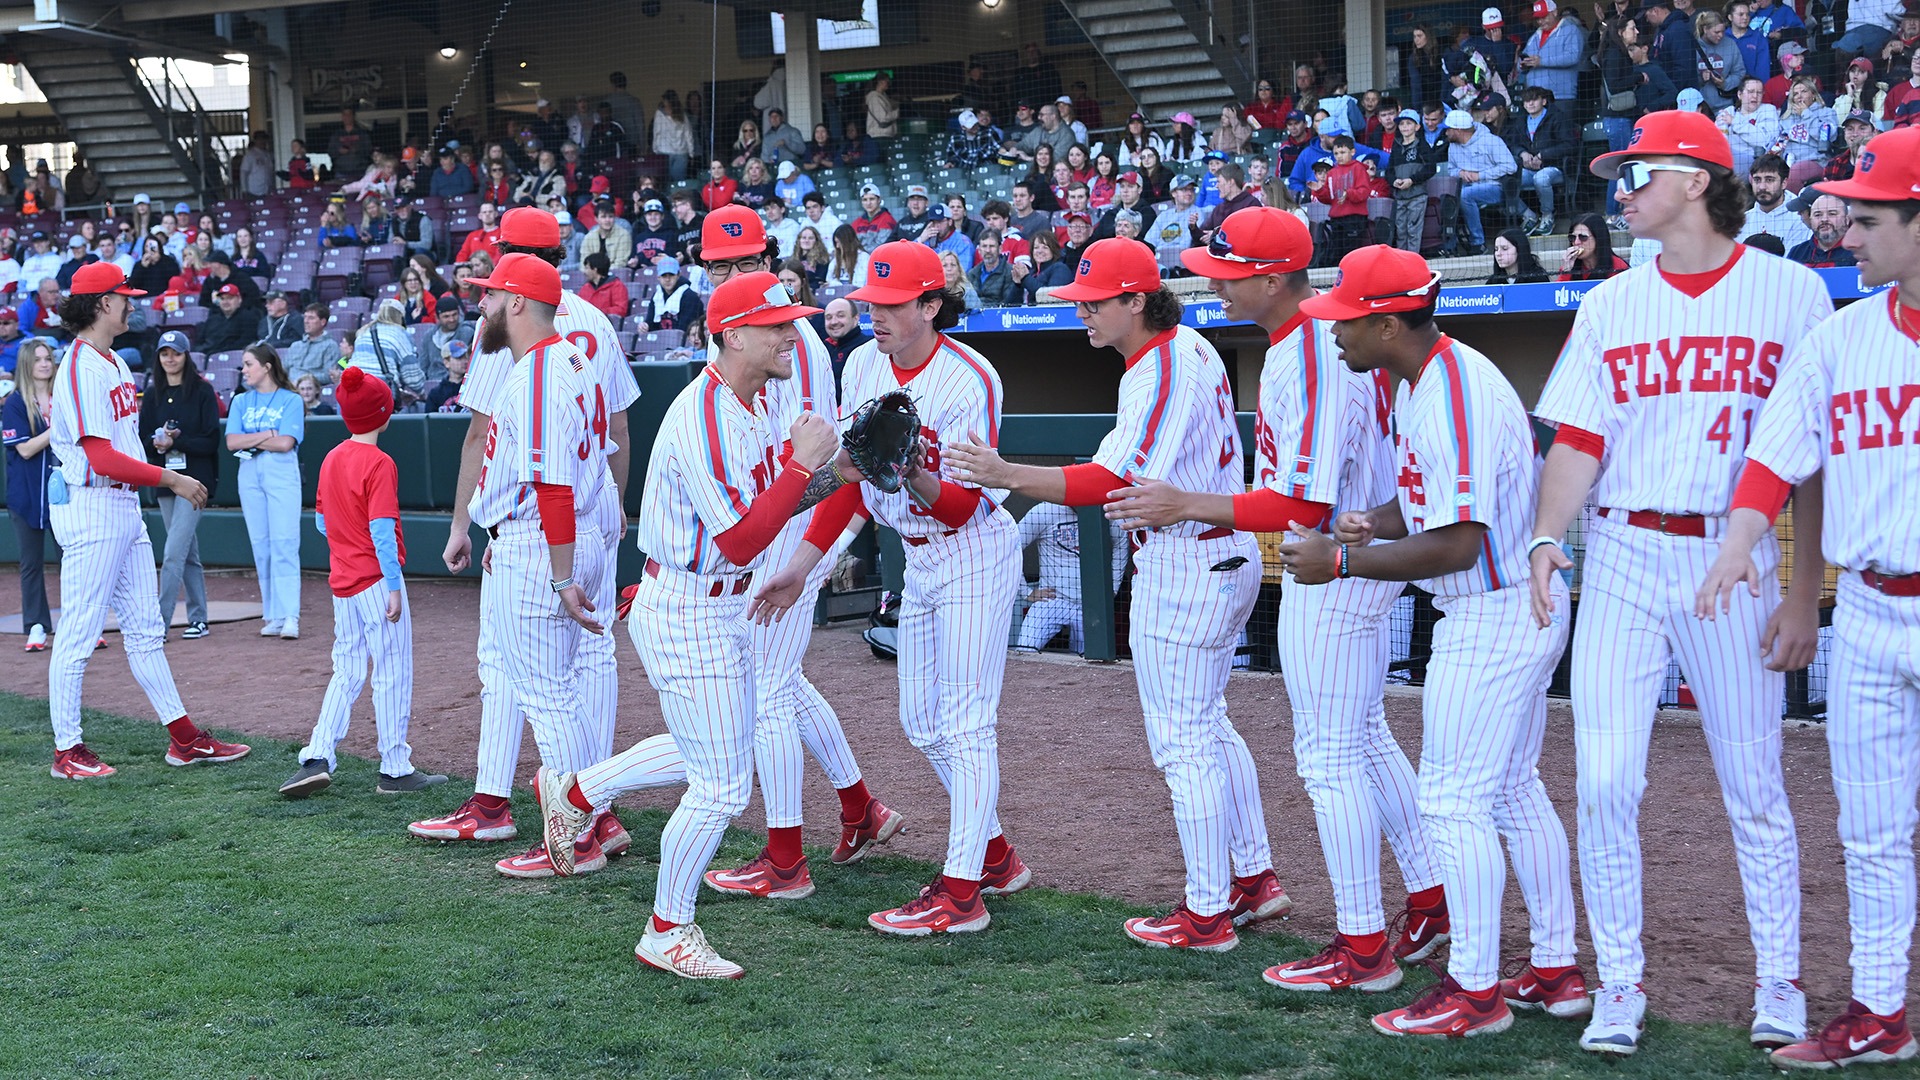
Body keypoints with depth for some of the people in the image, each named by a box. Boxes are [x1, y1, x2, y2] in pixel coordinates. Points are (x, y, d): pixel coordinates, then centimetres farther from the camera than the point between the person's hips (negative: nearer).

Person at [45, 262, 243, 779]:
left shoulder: (116, 362, 15)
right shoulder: (81, 368, -16)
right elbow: (100, 457, -22)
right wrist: (171, 479, -18)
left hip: (125, 504, 10)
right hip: (90, 508, -10)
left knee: (145, 627, 12)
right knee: (78, 633, -3)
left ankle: (183, 737, 16)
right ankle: (68, 751, 4)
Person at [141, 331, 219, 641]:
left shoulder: (202, 391, -3)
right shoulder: (153, 394, 11)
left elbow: (211, 441, -7)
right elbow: (143, 438, 9)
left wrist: (176, 442, -19)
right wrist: (157, 441, -12)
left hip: (195, 479, -5)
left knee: (174, 552, -13)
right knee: (188, 553, 10)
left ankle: (160, 621, -15)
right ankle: (198, 620, 16)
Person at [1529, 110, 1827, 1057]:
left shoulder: (1790, 294, 0)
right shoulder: (1611, 305, 11)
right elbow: (1577, 443, 6)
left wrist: (1805, 593, -7)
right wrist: (1547, 537, -11)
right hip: (1621, 560, 3)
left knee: (1754, 788, 3)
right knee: (1605, 782, -2)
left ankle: (1779, 984, 17)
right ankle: (1619, 985, 9)